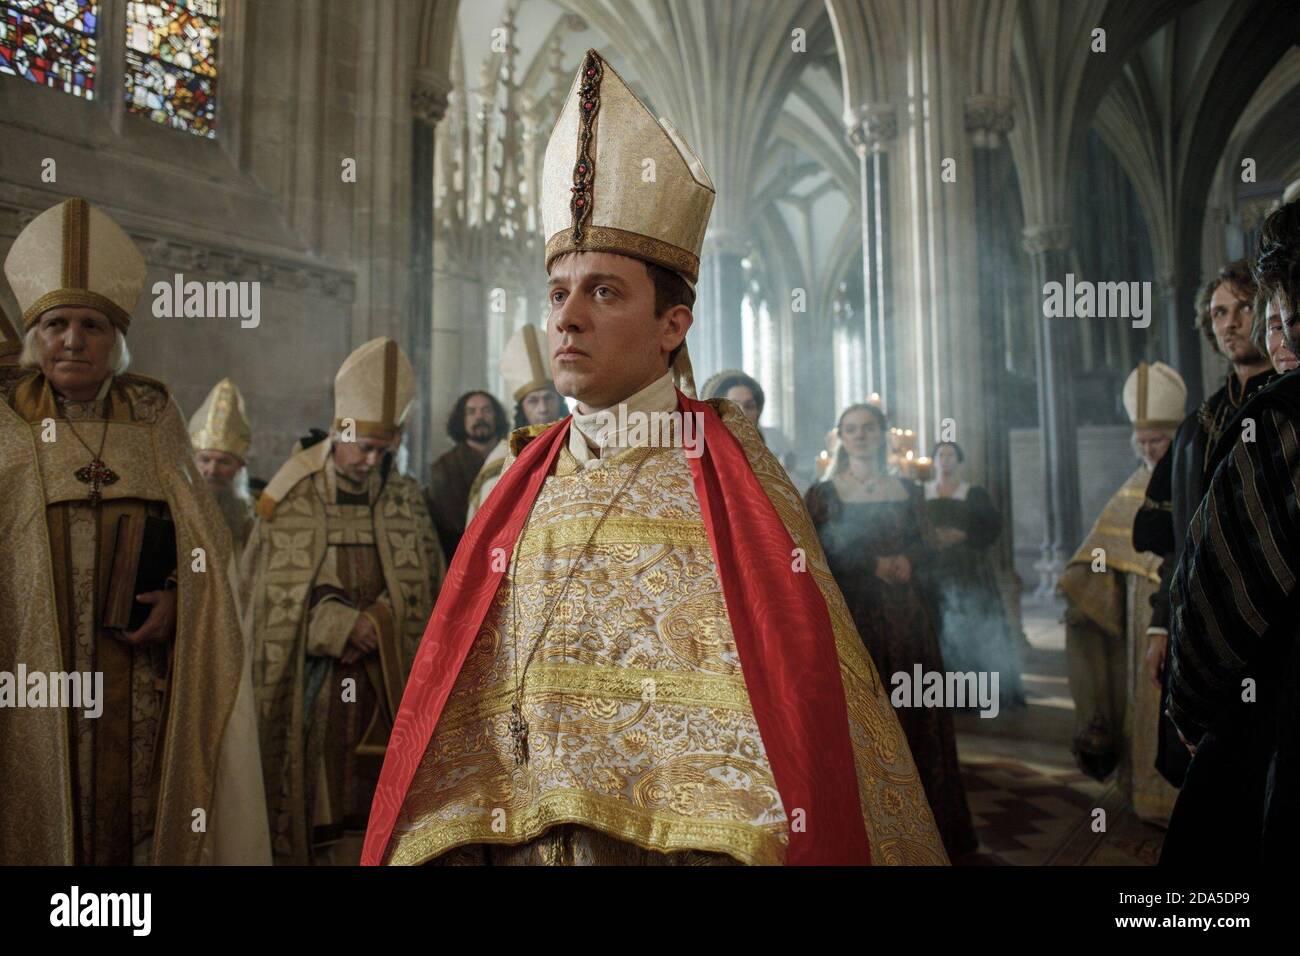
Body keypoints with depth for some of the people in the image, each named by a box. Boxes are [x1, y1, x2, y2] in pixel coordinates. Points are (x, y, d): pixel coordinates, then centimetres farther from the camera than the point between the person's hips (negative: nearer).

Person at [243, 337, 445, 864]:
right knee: (300, 828, 5)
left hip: (382, 702, 2)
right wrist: (341, 625, -11)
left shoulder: (407, 501, 5)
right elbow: (262, 597, -2)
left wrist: (378, 626, -6)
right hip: (306, 700, -2)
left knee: (365, 832, 5)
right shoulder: (288, 499, -2)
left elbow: (434, 594, 9)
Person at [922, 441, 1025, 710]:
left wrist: (963, 536, -12)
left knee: (974, 627, -5)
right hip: (934, 570, 1)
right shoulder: (921, 493, 10)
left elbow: (993, 526, 0)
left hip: (970, 569, 0)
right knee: (941, 630, -4)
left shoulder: (975, 494, 7)